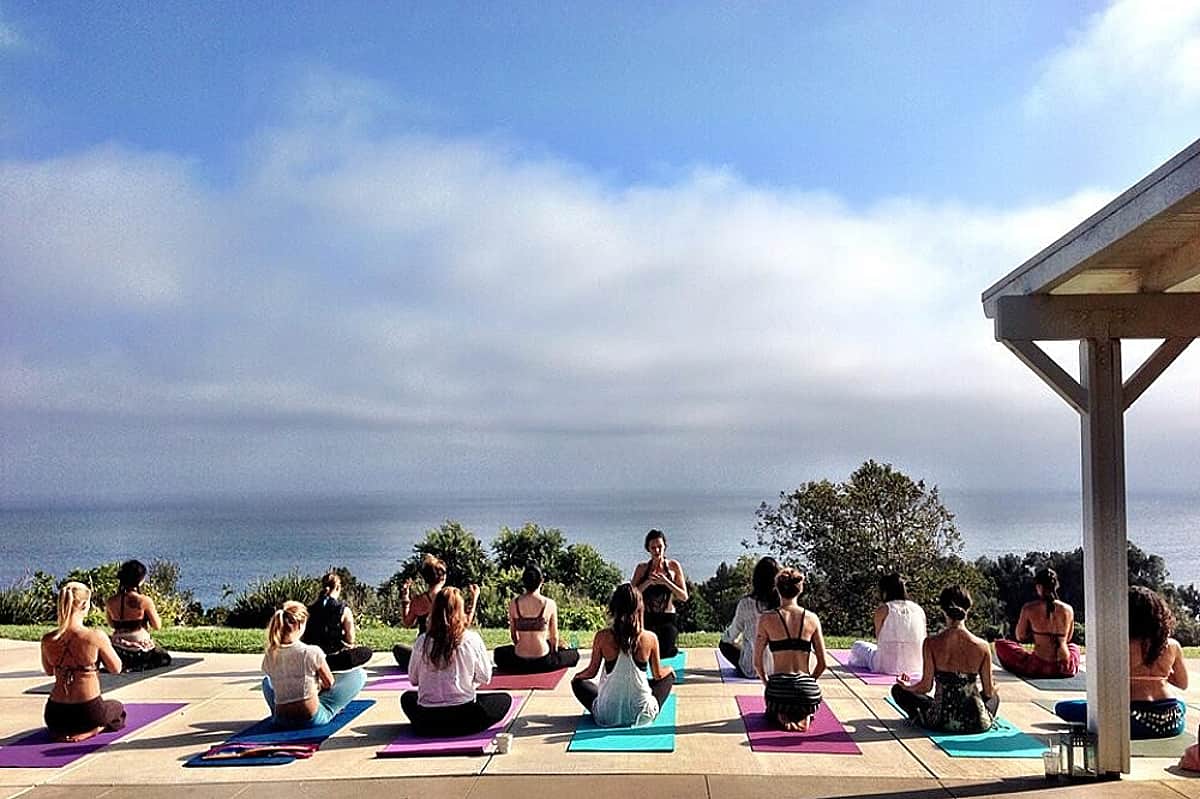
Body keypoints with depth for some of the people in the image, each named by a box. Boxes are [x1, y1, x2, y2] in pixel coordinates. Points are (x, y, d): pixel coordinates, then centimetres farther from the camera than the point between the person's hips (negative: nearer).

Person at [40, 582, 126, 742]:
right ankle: (92, 729, 4)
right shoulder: (96, 636, -20)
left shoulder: (47, 640, -8)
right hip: (89, 712, -7)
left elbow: (49, 671, 13)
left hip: (55, 715, 8)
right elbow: (116, 668, -5)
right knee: (117, 707, 29)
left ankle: (62, 731, 19)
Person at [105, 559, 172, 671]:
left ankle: (124, 664, 11)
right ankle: (139, 666, -2)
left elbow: (112, 624, 11)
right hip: (140, 651, -7)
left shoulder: (110, 601, -6)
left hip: (118, 651, 7)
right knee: (165, 658, 21)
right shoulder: (144, 601, -20)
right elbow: (157, 626, -10)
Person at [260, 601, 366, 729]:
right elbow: (329, 683, -2)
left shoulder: (269, 657, -5)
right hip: (312, 719, -5)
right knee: (360, 674, 8)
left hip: (281, 721, 5)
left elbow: (282, 684, 10)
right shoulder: (312, 652, -16)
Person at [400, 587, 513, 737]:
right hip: (463, 721, -2)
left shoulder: (422, 641, -5)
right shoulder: (472, 639, -10)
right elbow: (485, 677, 0)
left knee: (407, 697, 35)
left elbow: (413, 679, 7)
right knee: (505, 699, 21)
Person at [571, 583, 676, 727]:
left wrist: (577, 675, 22)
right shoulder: (650, 638, -12)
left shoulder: (602, 637, -12)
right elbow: (658, 675, 2)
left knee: (578, 682, 27)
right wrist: (669, 669, 26)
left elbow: (591, 672, -1)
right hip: (642, 715, 1)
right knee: (668, 676, 26)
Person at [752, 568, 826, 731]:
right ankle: (803, 717, 3)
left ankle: (781, 717, 1)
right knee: (805, 709, 36)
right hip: (808, 691, 1)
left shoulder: (767, 619, -5)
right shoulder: (812, 618, 0)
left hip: (778, 689, -1)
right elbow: (822, 664, 5)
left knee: (772, 711, 33)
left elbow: (757, 663, -1)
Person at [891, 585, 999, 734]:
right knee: (995, 697, 39)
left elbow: (926, 686, -10)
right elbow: (989, 692, -3)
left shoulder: (931, 644, -16)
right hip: (977, 724, 3)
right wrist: (993, 689, 22)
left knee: (898, 690, 21)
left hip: (941, 722, -3)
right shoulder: (982, 646, -13)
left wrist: (906, 686, 12)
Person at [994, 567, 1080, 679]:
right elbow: (1068, 638, 13)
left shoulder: (1029, 608, -12)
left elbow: (1020, 637, 0)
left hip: (1039, 667, -3)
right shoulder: (1068, 609, -3)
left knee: (1000, 643, 15)